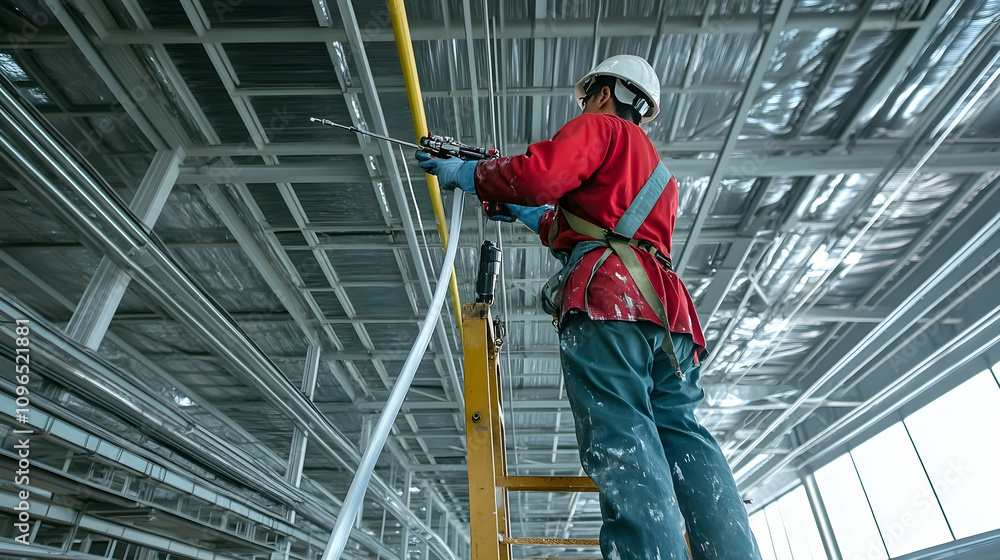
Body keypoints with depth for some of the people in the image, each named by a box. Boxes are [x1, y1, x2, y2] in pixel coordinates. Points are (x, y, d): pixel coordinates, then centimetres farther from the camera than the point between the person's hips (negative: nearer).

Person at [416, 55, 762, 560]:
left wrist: (468, 175, 8)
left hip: (608, 296, -8)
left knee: (620, 438, -16)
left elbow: (538, 176, -8)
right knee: (682, 433, 1)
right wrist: (528, 214, 48)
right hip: (666, 307, 9)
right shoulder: (659, 174, 40)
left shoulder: (600, 127, 13)